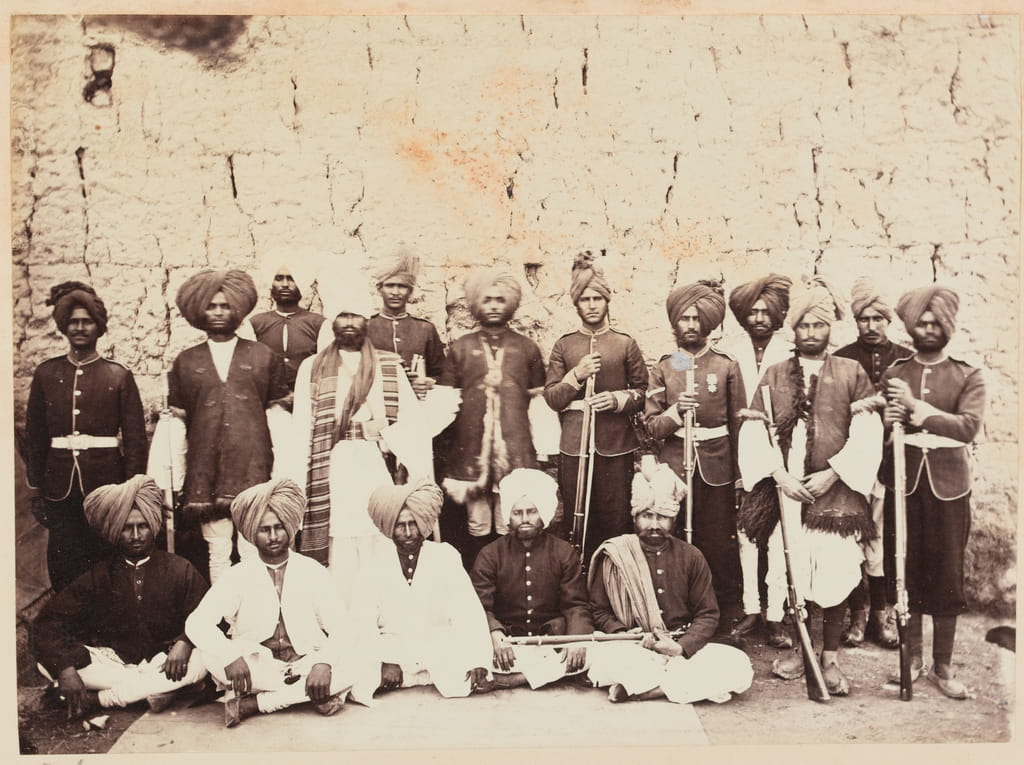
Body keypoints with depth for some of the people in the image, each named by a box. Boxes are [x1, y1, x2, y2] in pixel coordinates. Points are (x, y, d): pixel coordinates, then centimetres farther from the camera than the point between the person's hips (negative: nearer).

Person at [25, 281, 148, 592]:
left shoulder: (119, 375, 1)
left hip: (107, 484, -2)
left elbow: (135, 438, 1)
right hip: (60, 486, 2)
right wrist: (35, 490, 7)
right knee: (64, 570, 5)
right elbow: (34, 435, 10)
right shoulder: (46, 374, 7)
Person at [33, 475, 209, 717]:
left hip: (162, 659, -1)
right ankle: (156, 688, -22)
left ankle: (95, 699, -22)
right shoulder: (99, 576, 3)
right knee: (48, 662, -22)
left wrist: (183, 643, -29)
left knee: (200, 662, -33)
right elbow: (48, 620, -4)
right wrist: (65, 667, -22)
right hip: (111, 663, 1)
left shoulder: (181, 570, -1)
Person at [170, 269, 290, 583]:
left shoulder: (264, 357, 11)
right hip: (205, 472, 1)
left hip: (253, 471, -1)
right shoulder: (185, 362, 14)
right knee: (217, 551, 2)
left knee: (255, 551, -3)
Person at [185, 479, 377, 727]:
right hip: (256, 670, 0)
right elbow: (197, 623, -13)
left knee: (357, 660, -28)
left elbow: (341, 626, -7)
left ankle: (252, 703, -23)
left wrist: (324, 663, -28)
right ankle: (315, 693, -22)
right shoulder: (238, 576, 1)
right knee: (212, 655, -28)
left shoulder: (313, 571, 2)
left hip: (306, 666, 0)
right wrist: (231, 656, -32)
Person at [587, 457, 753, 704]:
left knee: (739, 668, -24)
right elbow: (599, 611, 4)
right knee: (598, 658, -36)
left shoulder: (691, 557, 9)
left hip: (684, 650, 3)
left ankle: (637, 689, -21)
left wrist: (681, 647, -12)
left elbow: (707, 614, 7)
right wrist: (632, 639, -14)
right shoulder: (614, 555, 4)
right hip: (631, 651, -3)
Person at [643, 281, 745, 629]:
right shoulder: (663, 368, 8)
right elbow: (651, 426, 3)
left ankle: (730, 615, 16)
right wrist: (676, 412, -17)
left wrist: (740, 474, 1)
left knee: (720, 544, 1)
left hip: (716, 468, -1)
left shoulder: (727, 366, 4)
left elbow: (739, 424, 4)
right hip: (674, 466, 1)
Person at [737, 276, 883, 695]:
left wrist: (832, 474, -11)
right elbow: (753, 431, 3)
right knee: (789, 570, 2)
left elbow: (867, 433, -1)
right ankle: (799, 648, 22)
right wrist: (779, 475, -9)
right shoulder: (774, 375, 11)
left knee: (836, 573, -3)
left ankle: (830, 658, 13)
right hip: (785, 489, 2)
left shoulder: (851, 373, 6)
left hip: (836, 490, -1)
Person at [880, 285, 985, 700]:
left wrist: (916, 408, -20)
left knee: (946, 576, 3)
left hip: (948, 485, -1)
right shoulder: (893, 374, 9)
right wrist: (887, 421, -15)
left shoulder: (968, 376, 4)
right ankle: (913, 658, 20)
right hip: (903, 482, 1)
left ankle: (943, 667, 15)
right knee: (905, 572, 5)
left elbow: (968, 427, -13)